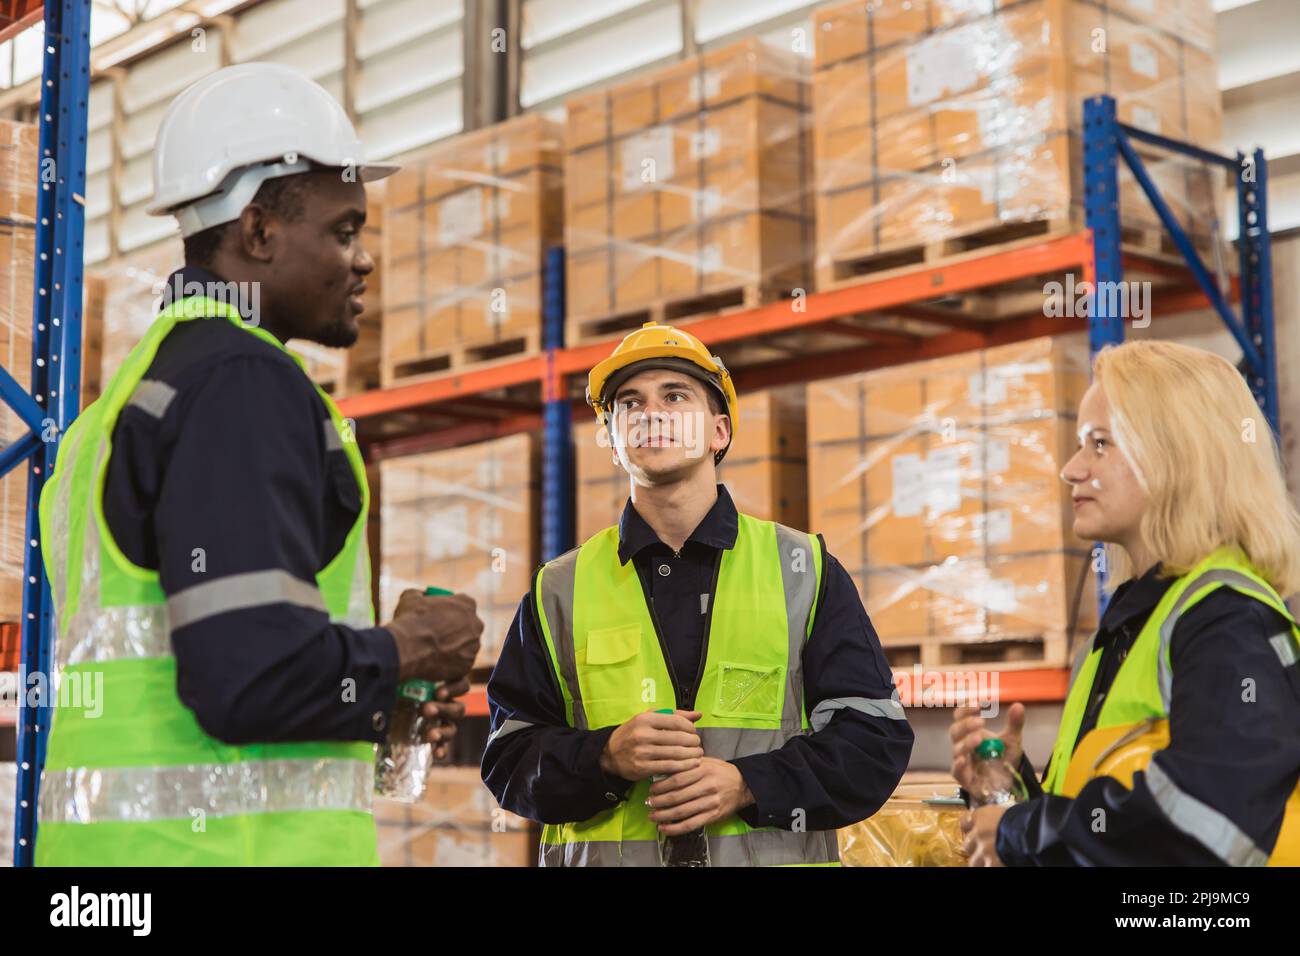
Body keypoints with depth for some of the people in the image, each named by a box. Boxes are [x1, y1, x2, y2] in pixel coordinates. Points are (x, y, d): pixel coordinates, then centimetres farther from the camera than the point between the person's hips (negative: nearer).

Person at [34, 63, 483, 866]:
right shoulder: (245, 384, -12)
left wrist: (383, 707, 13)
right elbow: (253, 674, -23)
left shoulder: (140, 383, 19)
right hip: (219, 843, -10)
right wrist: (402, 654, -5)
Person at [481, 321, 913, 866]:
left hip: (771, 852, 0)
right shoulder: (561, 590, 8)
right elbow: (509, 756, 6)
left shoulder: (802, 569, 6)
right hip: (602, 855, 1)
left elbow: (877, 738, 2)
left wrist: (748, 784, -12)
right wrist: (607, 756, -13)